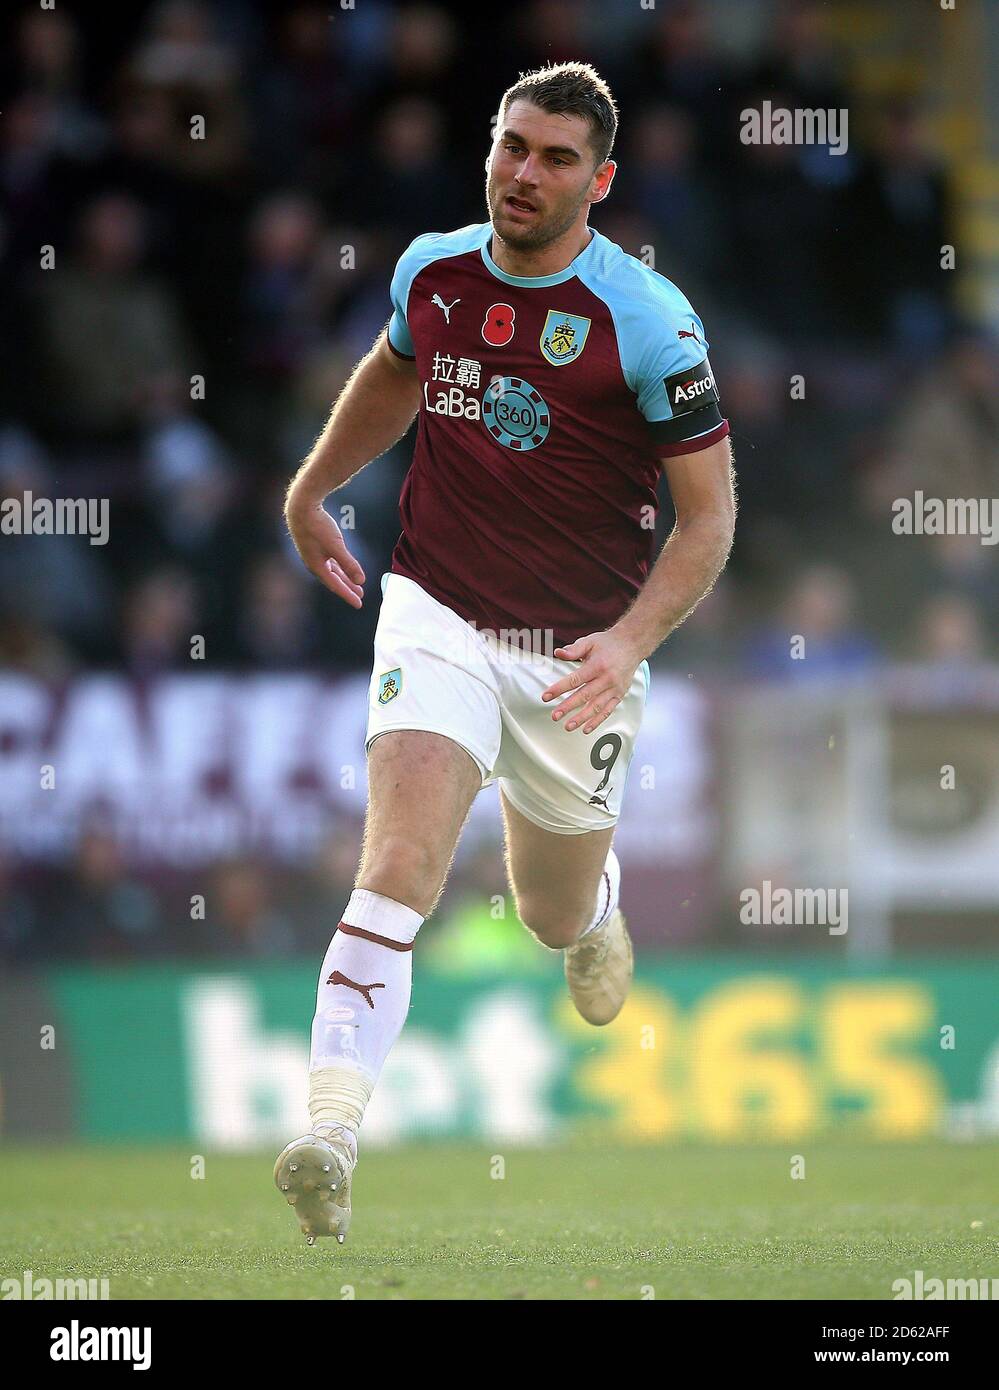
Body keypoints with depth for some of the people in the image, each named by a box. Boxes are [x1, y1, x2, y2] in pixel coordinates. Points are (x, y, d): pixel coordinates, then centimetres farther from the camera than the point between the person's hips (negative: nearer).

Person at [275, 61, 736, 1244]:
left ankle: (595, 907, 56)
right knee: (398, 868, -22)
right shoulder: (430, 271, -1)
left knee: (555, 918, 16)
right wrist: (310, 489, 29)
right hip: (438, 616, 1)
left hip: (578, 653, -1)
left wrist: (631, 640, -21)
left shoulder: (646, 321, -13)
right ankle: (331, 1135, -30)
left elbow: (709, 514, -8)